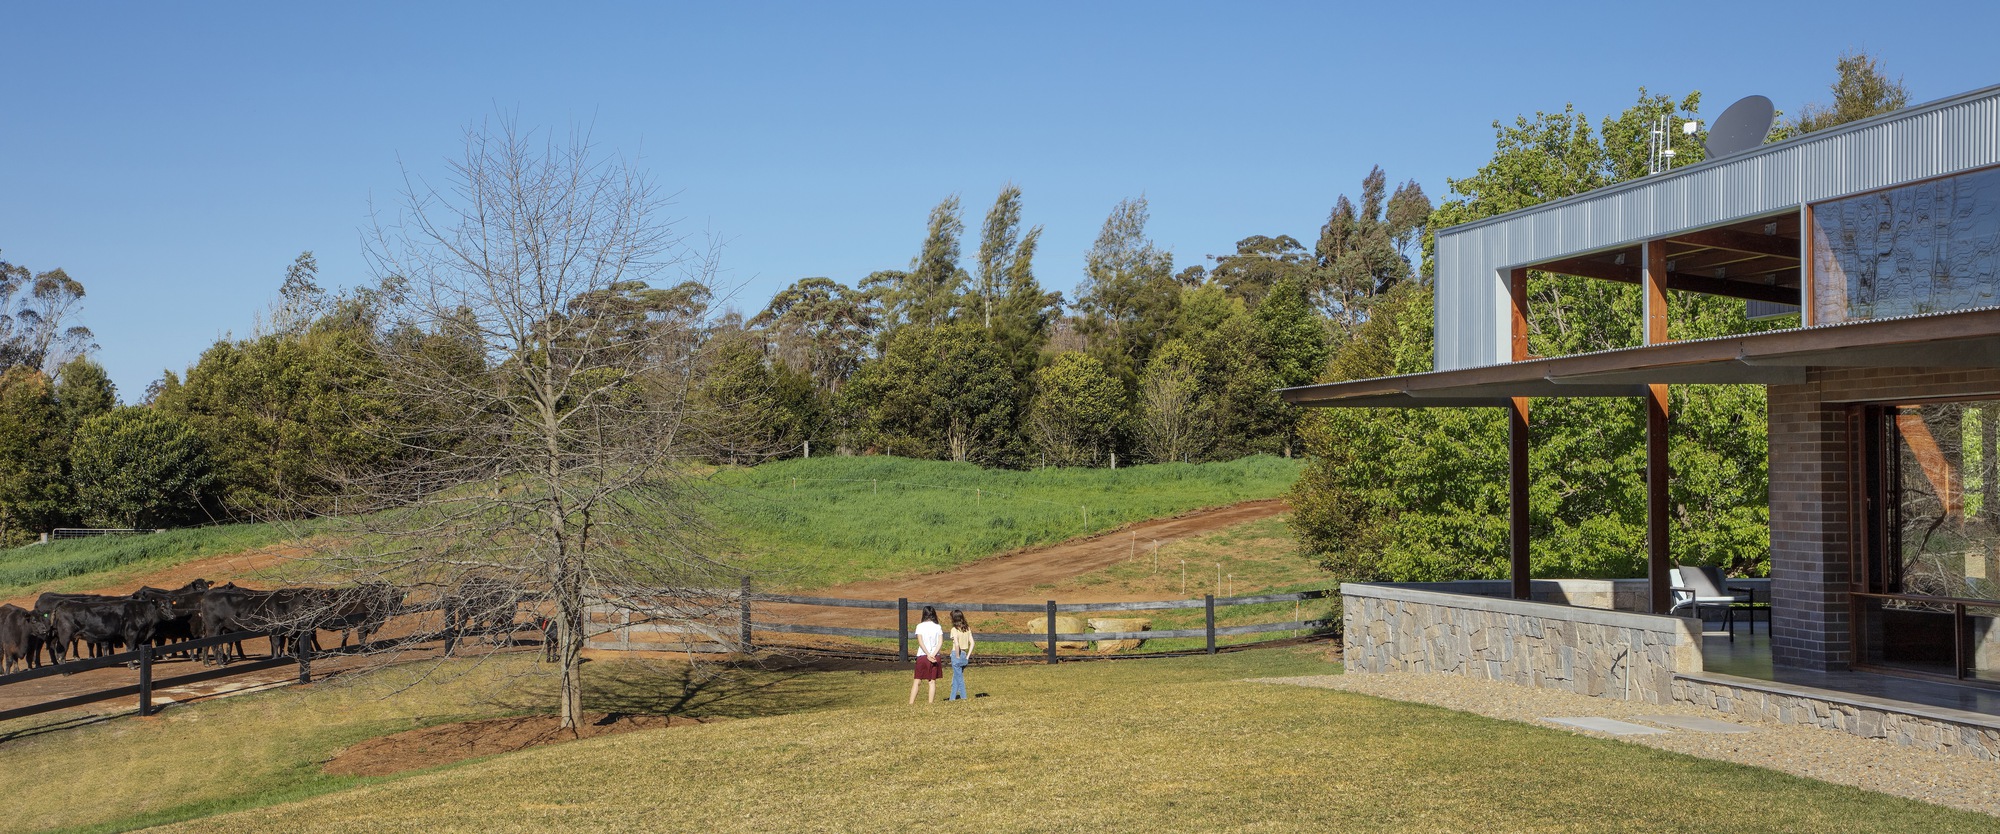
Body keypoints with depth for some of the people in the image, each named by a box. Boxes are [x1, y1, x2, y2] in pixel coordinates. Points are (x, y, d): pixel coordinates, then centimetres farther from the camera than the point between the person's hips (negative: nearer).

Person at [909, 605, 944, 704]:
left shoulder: (920, 626, -2)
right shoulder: (938, 627, 3)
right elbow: (940, 642, -6)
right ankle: (931, 703, 3)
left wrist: (928, 655, -14)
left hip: (922, 656, -1)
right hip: (935, 657, 1)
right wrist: (933, 655, -12)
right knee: (932, 681, 7)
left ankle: (911, 703, -1)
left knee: (917, 681, 4)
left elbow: (920, 642, -11)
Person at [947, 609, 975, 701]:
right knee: (956, 677, 18)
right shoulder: (967, 628, 6)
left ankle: (963, 697, 6)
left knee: (959, 677, 4)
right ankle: (952, 698, 24)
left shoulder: (954, 629, -13)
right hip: (964, 654, 7)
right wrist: (968, 656, 5)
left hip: (956, 654, -7)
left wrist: (957, 656, -14)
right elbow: (972, 643, 3)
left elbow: (956, 644, -24)